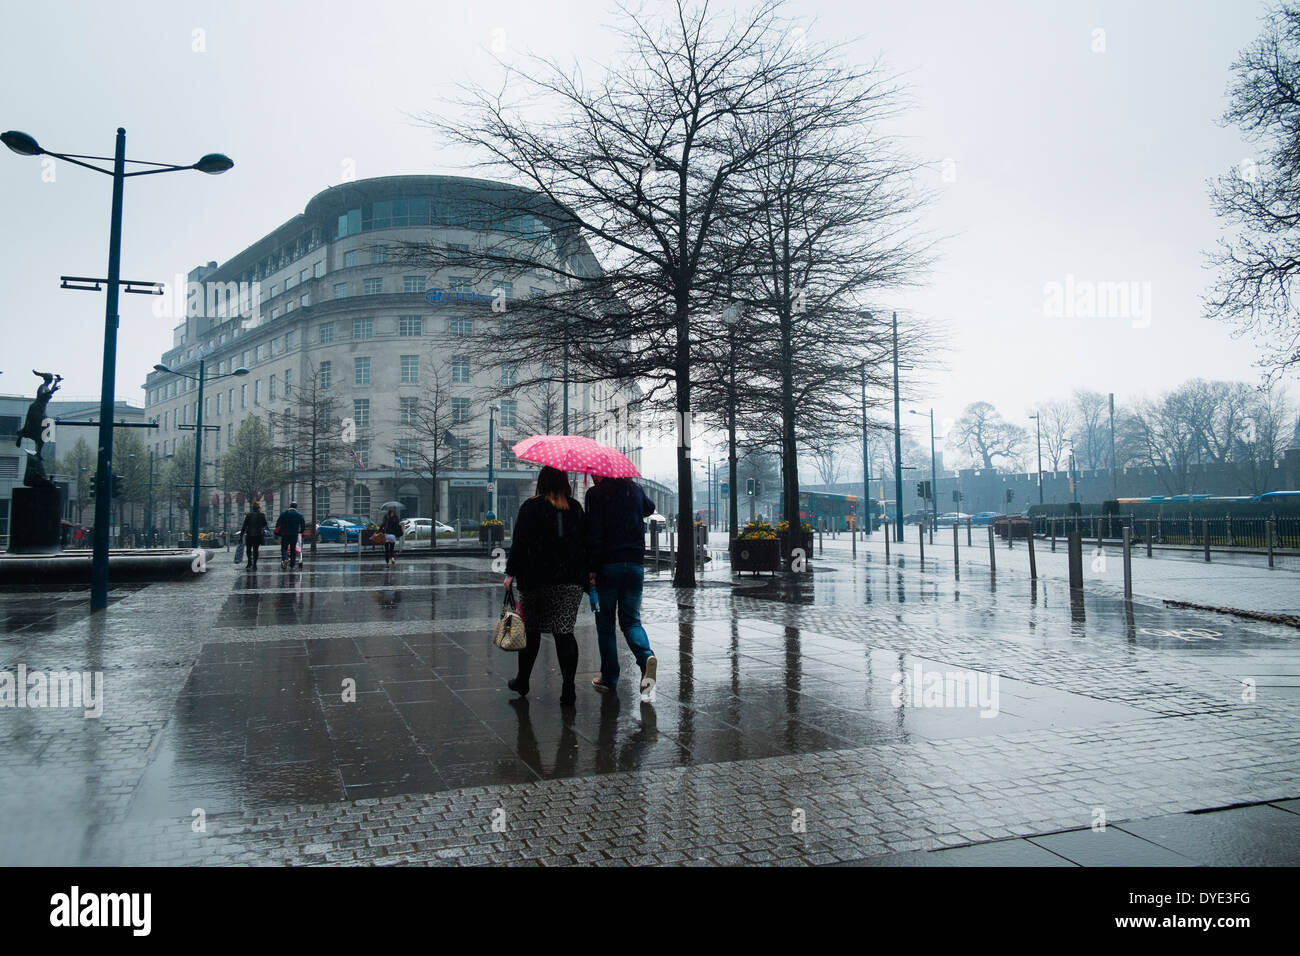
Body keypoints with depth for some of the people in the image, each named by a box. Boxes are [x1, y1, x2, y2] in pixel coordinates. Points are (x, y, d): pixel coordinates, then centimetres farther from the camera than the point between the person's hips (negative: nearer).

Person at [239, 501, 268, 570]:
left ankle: (249, 563, 2)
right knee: (255, 549, 5)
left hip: (249, 534, 0)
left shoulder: (249, 515, -4)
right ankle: (254, 565, 1)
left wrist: (241, 534, -1)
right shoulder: (262, 515, -4)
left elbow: (244, 525, -4)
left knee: (248, 549, 14)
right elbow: (265, 524, 5)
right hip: (258, 535, 0)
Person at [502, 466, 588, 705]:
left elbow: (520, 542, -8)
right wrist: (585, 573, 17)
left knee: (531, 630, 11)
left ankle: (523, 681, 23)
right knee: (564, 631, 0)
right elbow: (585, 542, 10)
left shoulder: (531, 507, -3)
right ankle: (568, 688, -6)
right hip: (571, 579, 2)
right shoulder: (576, 508, 8)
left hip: (537, 579, -2)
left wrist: (511, 573, -3)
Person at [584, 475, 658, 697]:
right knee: (631, 620, 12)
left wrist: (592, 568, -11)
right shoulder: (635, 490, 8)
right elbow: (649, 508, 30)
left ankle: (609, 678, 13)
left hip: (608, 564, -4)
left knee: (605, 623, 9)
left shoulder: (596, 493, -6)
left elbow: (594, 533, -13)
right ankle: (646, 656, -15)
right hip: (635, 564, 4)